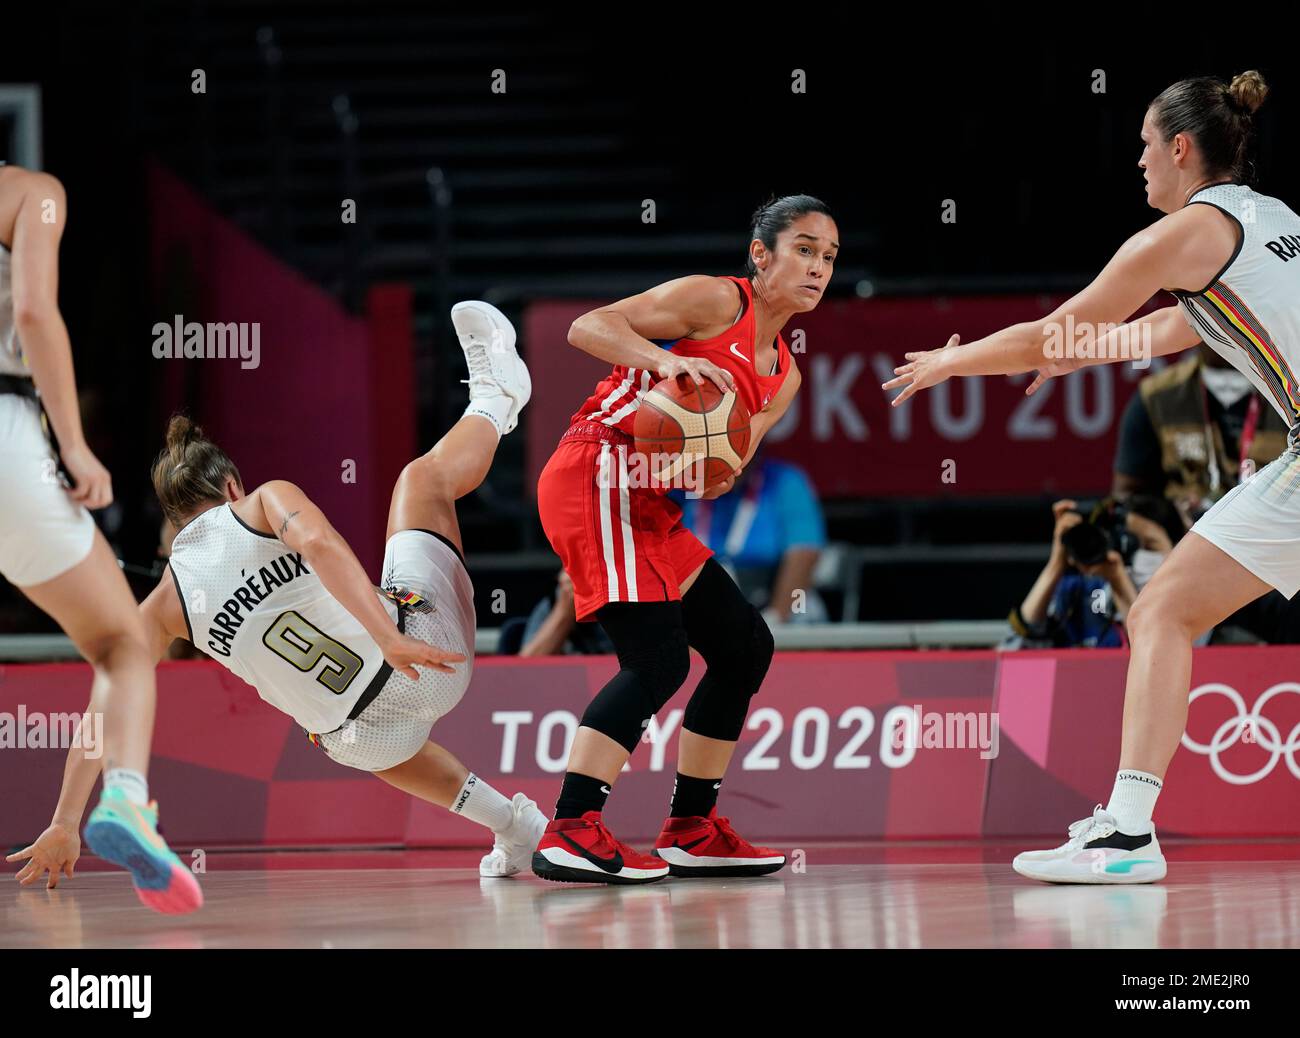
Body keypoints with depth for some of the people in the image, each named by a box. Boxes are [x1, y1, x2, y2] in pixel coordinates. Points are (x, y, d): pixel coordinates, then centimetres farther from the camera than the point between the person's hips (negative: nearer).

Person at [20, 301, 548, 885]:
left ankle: (515, 825, 37)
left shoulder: (166, 602, 6)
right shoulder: (265, 501, -2)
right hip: (424, 649, -3)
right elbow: (317, 542, -24)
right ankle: (493, 400, 48)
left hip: (369, 734, 3)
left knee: (374, 746, 44)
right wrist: (389, 636, -33)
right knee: (425, 475, 19)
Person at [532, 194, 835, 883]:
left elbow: (718, 473, 13)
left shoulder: (782, 376, 20)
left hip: (648, 506, 10)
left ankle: (689, 832, 18)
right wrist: (665, 359, -28)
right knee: (659, 659, -20)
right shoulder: (718, 301, -5)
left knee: (745, 647, 12)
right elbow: (589, 328, -12)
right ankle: (570, 835, -24)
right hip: (595, 474, -10)